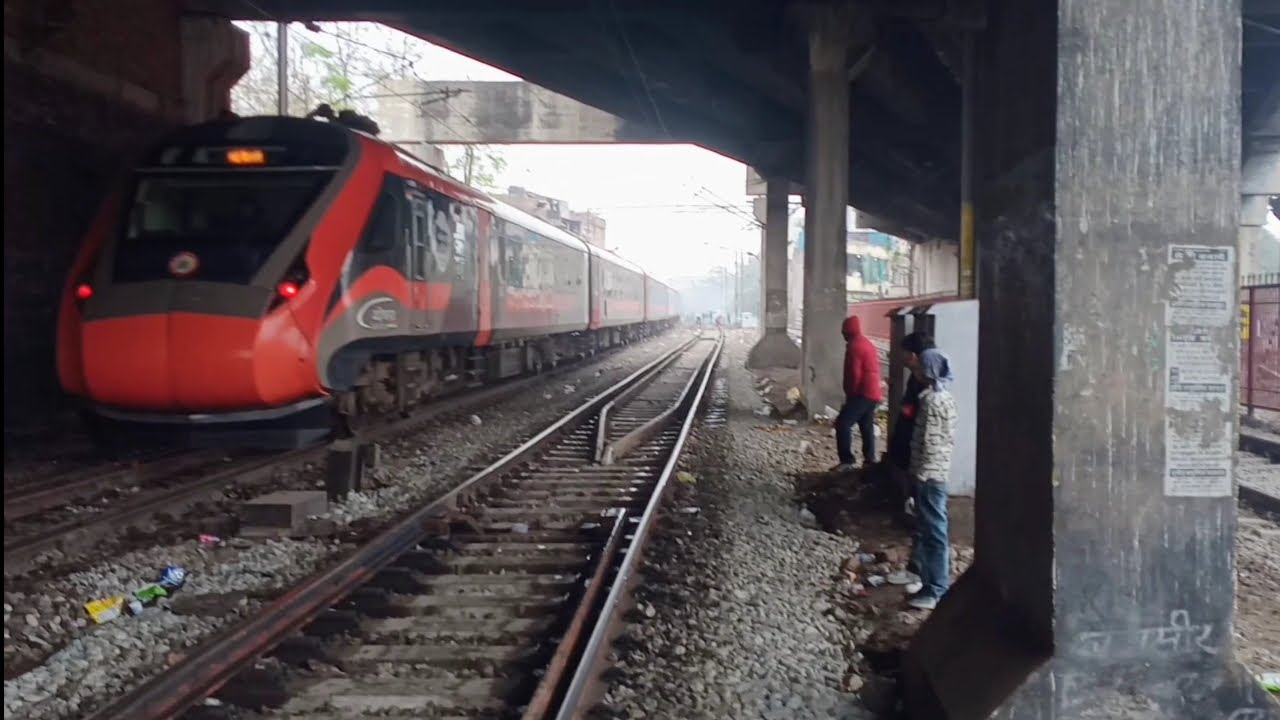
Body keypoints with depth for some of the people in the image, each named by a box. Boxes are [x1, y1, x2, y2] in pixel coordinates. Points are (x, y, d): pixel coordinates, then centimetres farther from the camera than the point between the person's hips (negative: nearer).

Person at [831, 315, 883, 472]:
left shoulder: (854, 347, -13)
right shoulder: (868, 344, 18)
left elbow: (854, 374, -17)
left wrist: (850, 394, -8)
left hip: (862, 393, -10)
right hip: (873, 393, 10)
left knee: (842, 423, -13)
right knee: (867, 427, 14)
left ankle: (847, 461, -18)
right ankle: (870, 461, 17)